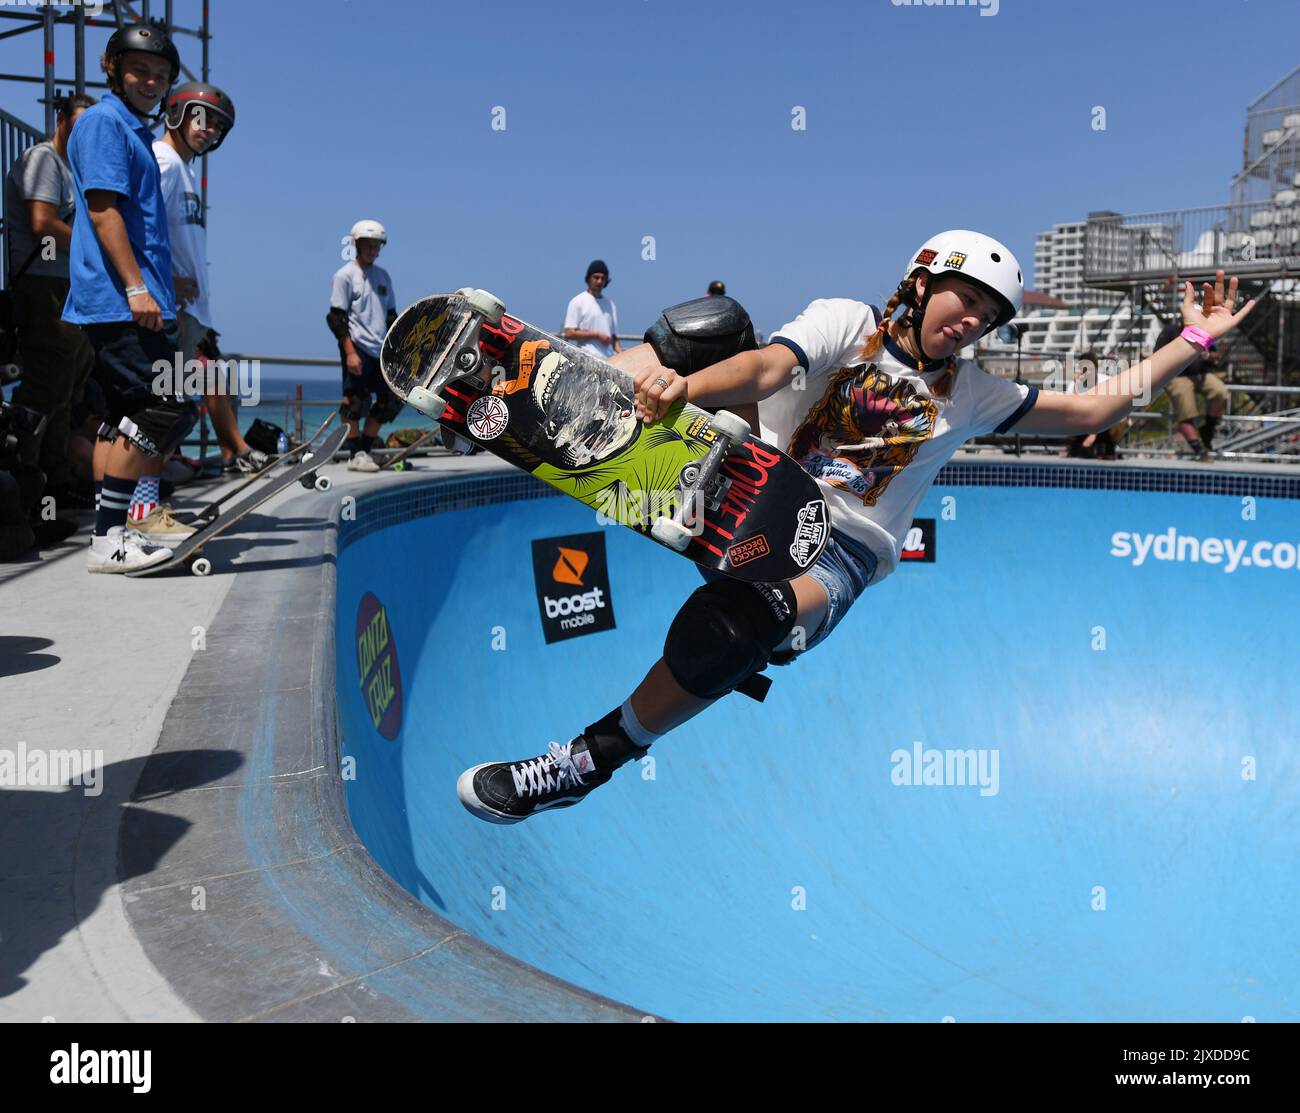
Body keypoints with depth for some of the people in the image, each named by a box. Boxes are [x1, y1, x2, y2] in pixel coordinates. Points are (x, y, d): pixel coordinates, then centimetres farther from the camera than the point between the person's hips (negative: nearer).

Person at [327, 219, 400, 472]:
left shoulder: (383, 275, 17)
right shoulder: (345, 275, -2)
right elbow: (336, 317, -7)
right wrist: (350, 352, -16)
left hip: (382, 349, 7)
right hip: (357, 347, -7)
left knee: (391, 400, 4)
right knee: (356, 400, -8)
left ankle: (365, 449, 14)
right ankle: (355, 454, 2)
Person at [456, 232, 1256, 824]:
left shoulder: (971, 394, 16)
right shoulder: (845, 322, 5)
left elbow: (1093, 411, 21)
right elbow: (767, 368, -15)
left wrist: (1194, 341, 19)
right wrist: (681, 384, -36)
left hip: (841, 553, 0)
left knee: (736, 624, -34)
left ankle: (588, 762, -22)